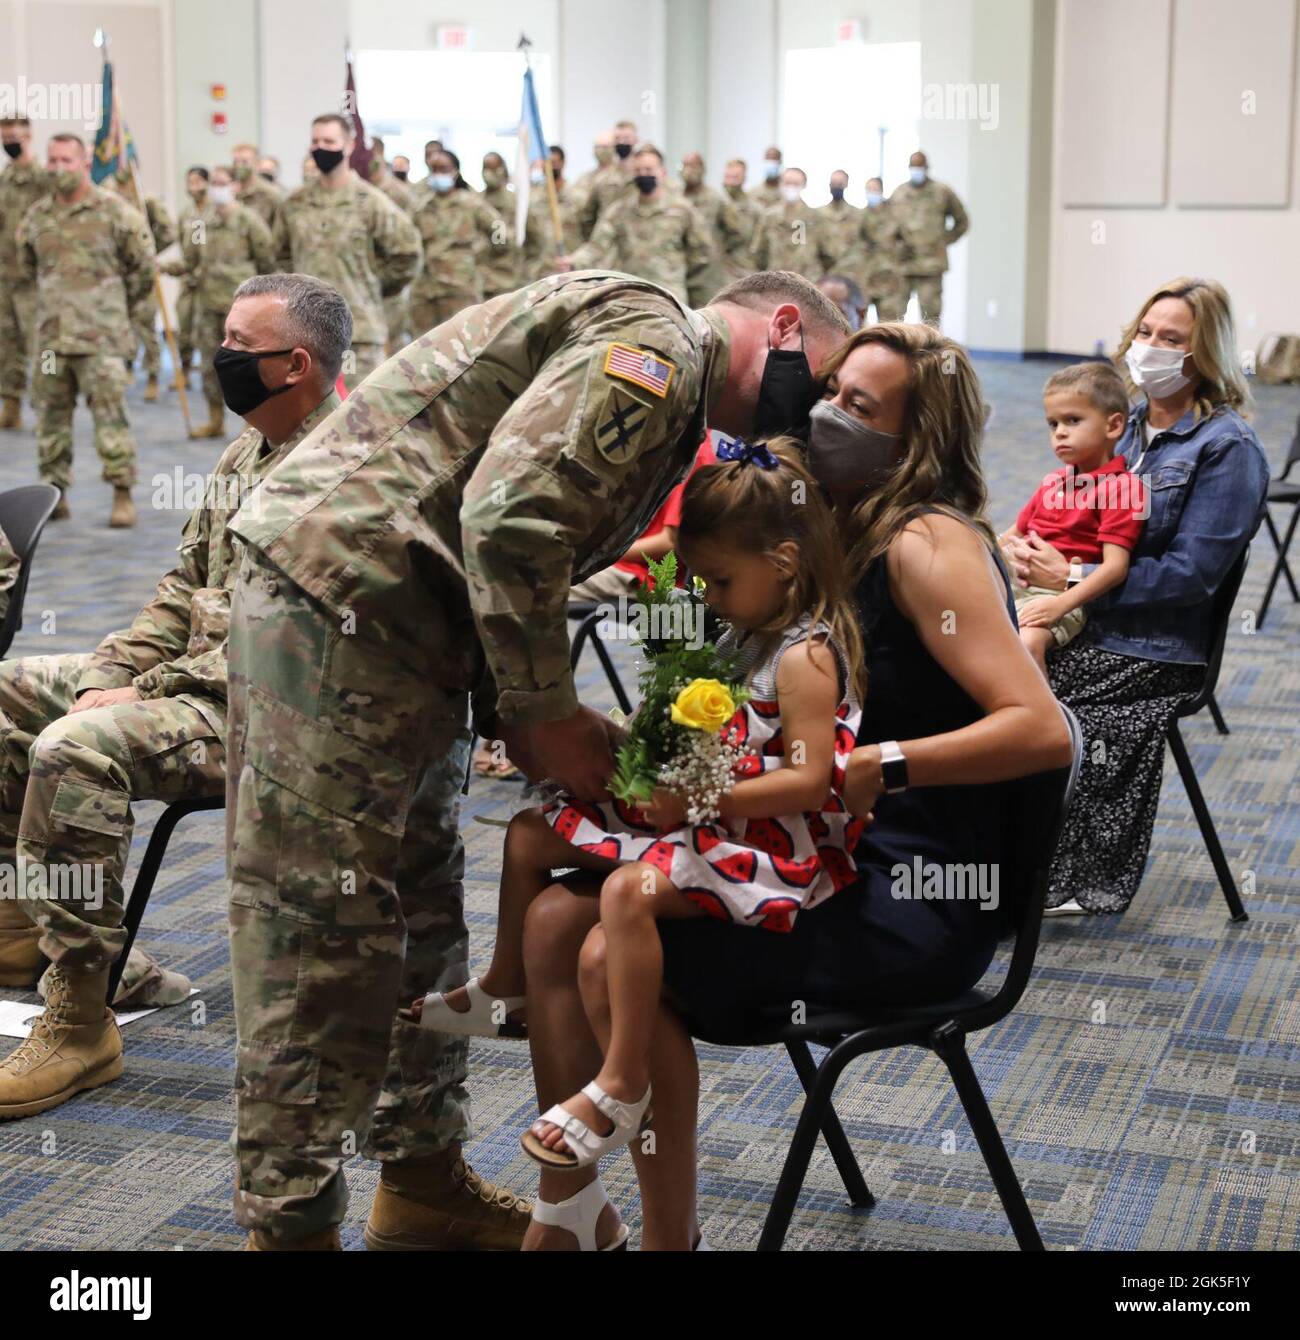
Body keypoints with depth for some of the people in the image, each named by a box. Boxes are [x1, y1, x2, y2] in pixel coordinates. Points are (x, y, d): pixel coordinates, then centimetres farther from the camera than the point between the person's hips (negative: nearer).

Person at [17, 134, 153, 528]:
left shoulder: (115, 211, -4)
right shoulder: (36, 216, 9)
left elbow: (143, 267, 4)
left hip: (101, 336, -5)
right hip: (51, 335, 5)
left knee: (109, 412, -8)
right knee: (51, 414, 8)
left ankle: (123, 494, -3)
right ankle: (54, 491, 18)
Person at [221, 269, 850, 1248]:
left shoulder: (670, 398, 23)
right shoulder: (658, 340, -11)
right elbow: (510, 517, -23)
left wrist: (524, 716, 4)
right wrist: (544, 714, -15)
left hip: (392, 622, 11)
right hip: (338, 591, -11)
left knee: (419, 910, 16)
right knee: (322, 924, -6)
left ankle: (419, 1177, 29)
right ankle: (293, 1218, 3)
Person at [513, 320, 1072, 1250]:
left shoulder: (930, 545, -15)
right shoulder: (850, 536, 12)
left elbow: (1043, 731, -24)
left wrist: (883, 766, -30)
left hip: (918, 895, -9)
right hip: (837, 858, 9)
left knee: (618, 957, -22)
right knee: (555, 920, -2)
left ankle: (671, 1236, -3)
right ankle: (568, 1214, 8)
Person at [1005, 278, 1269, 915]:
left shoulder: (1229, 448, -10)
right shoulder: (1125, 419, 12)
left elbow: (1192, 572, -18)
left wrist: (1074, 579, -18)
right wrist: (1030, 550, -3)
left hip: (1151, 648, -7)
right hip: (1083, 620, 7)